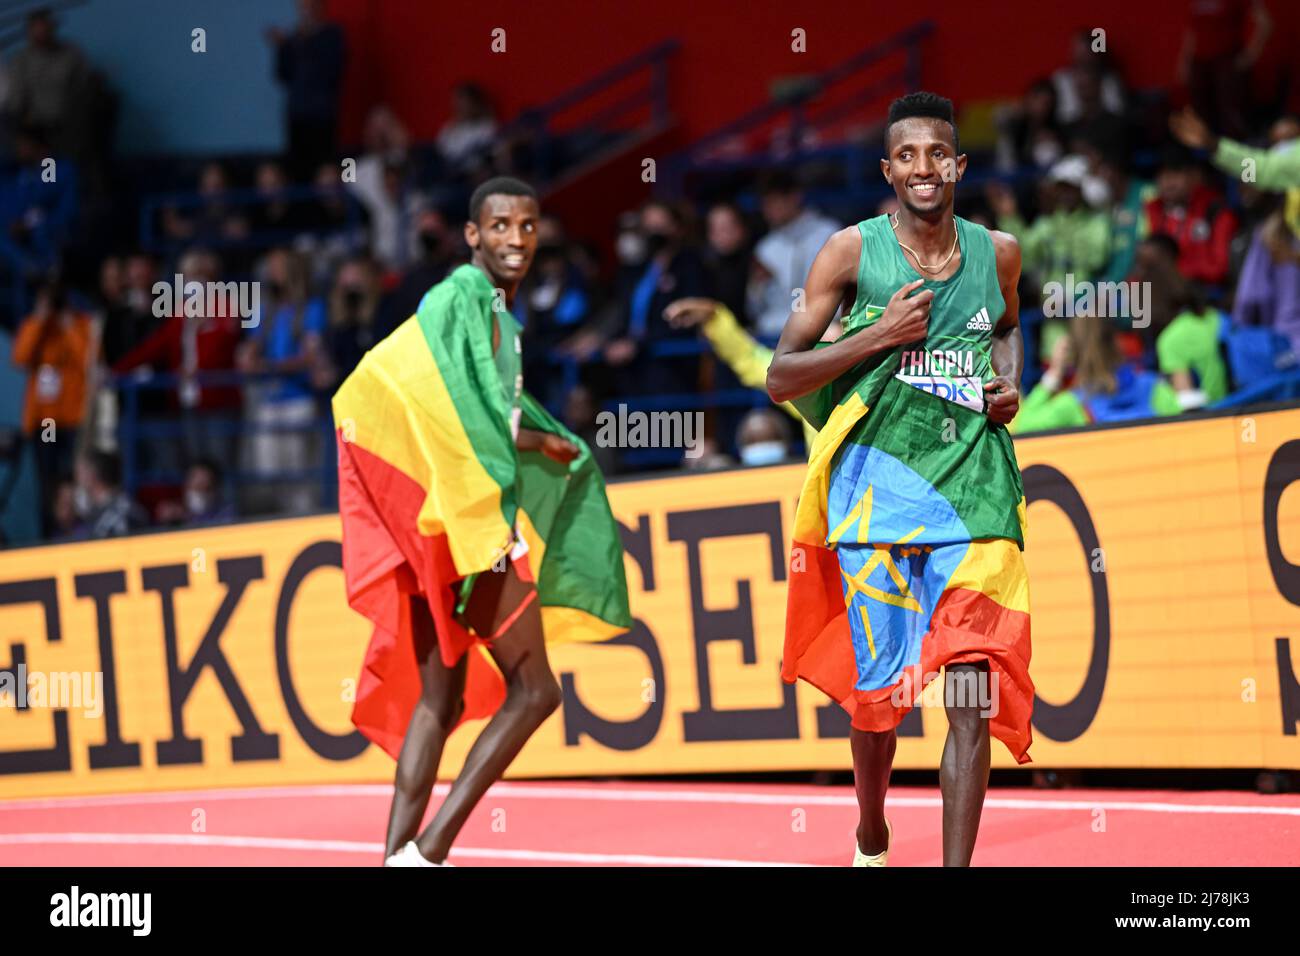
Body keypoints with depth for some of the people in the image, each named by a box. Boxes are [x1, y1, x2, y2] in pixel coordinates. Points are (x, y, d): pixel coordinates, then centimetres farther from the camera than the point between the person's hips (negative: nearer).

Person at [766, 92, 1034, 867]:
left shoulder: (997, 253, 8)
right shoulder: (854, 251, -1)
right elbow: (781, 379, -2)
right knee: (876, 692, 6)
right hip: (879, 485, -2)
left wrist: (1010, 382, 11)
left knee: (974, 698, -11)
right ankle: (872, 840, 34)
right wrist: (879, 336, -13)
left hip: (974, 488, 2)